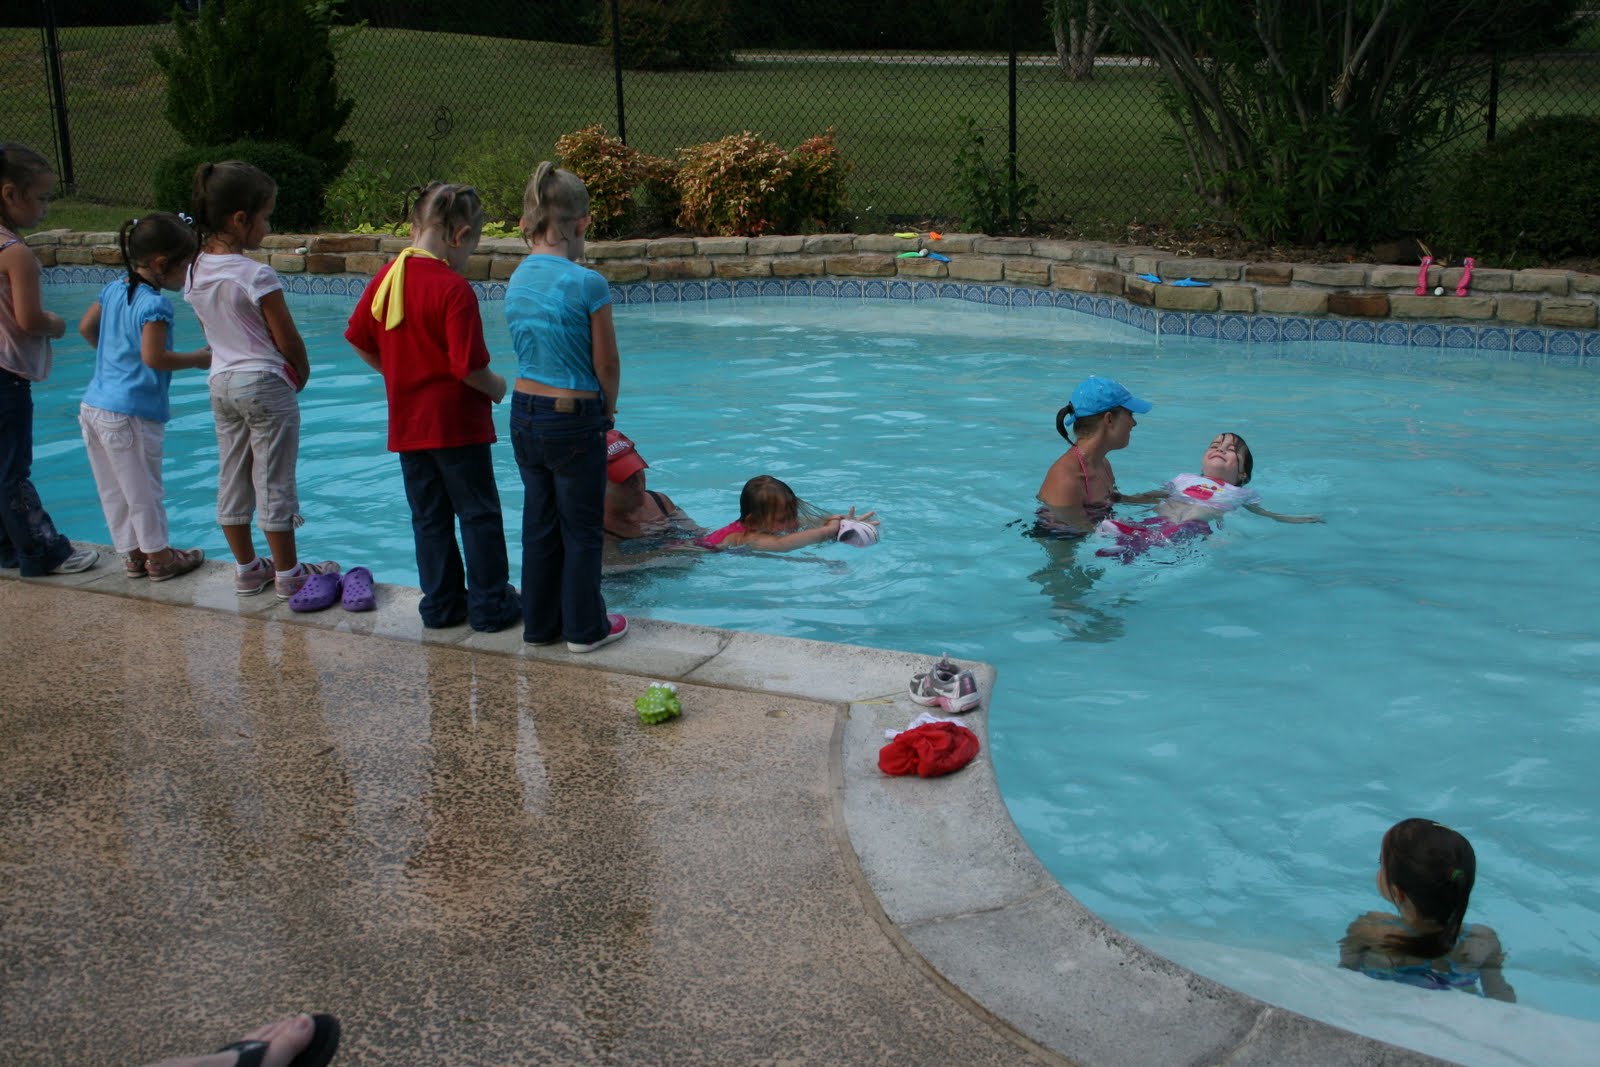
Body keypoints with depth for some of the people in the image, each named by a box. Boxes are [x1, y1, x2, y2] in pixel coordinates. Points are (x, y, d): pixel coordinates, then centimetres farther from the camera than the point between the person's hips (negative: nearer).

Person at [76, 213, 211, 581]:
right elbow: (154, 357, -24)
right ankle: (159, 557, 15)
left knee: (114, 489, 14)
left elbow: (86, 327, 19)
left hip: (94, 407, 9)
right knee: (143, 489, 4)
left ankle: (133, 554, 25)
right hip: (130, 415, -9)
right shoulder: (155, 305, -18)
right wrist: (198, 359, -12)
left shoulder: (114, 289, 9)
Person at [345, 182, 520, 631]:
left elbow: (359, 340, 10)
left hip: (406, 422, 6)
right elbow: (468, 367, -22)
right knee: (479, 514, 6)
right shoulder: (453, 288, -19)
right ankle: (490, 606, 12)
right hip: (456, 423, -6)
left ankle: (441, 605, 22)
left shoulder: (386, 277, 1)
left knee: (428, 517, 15)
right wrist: (498, 388, -3)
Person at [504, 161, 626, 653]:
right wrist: (607, 408, 8)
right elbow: (607, 363, -12)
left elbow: (530, 349, 8)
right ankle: (585, 627, 19)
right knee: (582, 528, 8)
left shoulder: (517, 279, 2)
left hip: (525, 413, 6)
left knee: (539, 521, 17)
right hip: (574, 418, -6)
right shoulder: (587, 284, -18)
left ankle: (540, 622, 27)